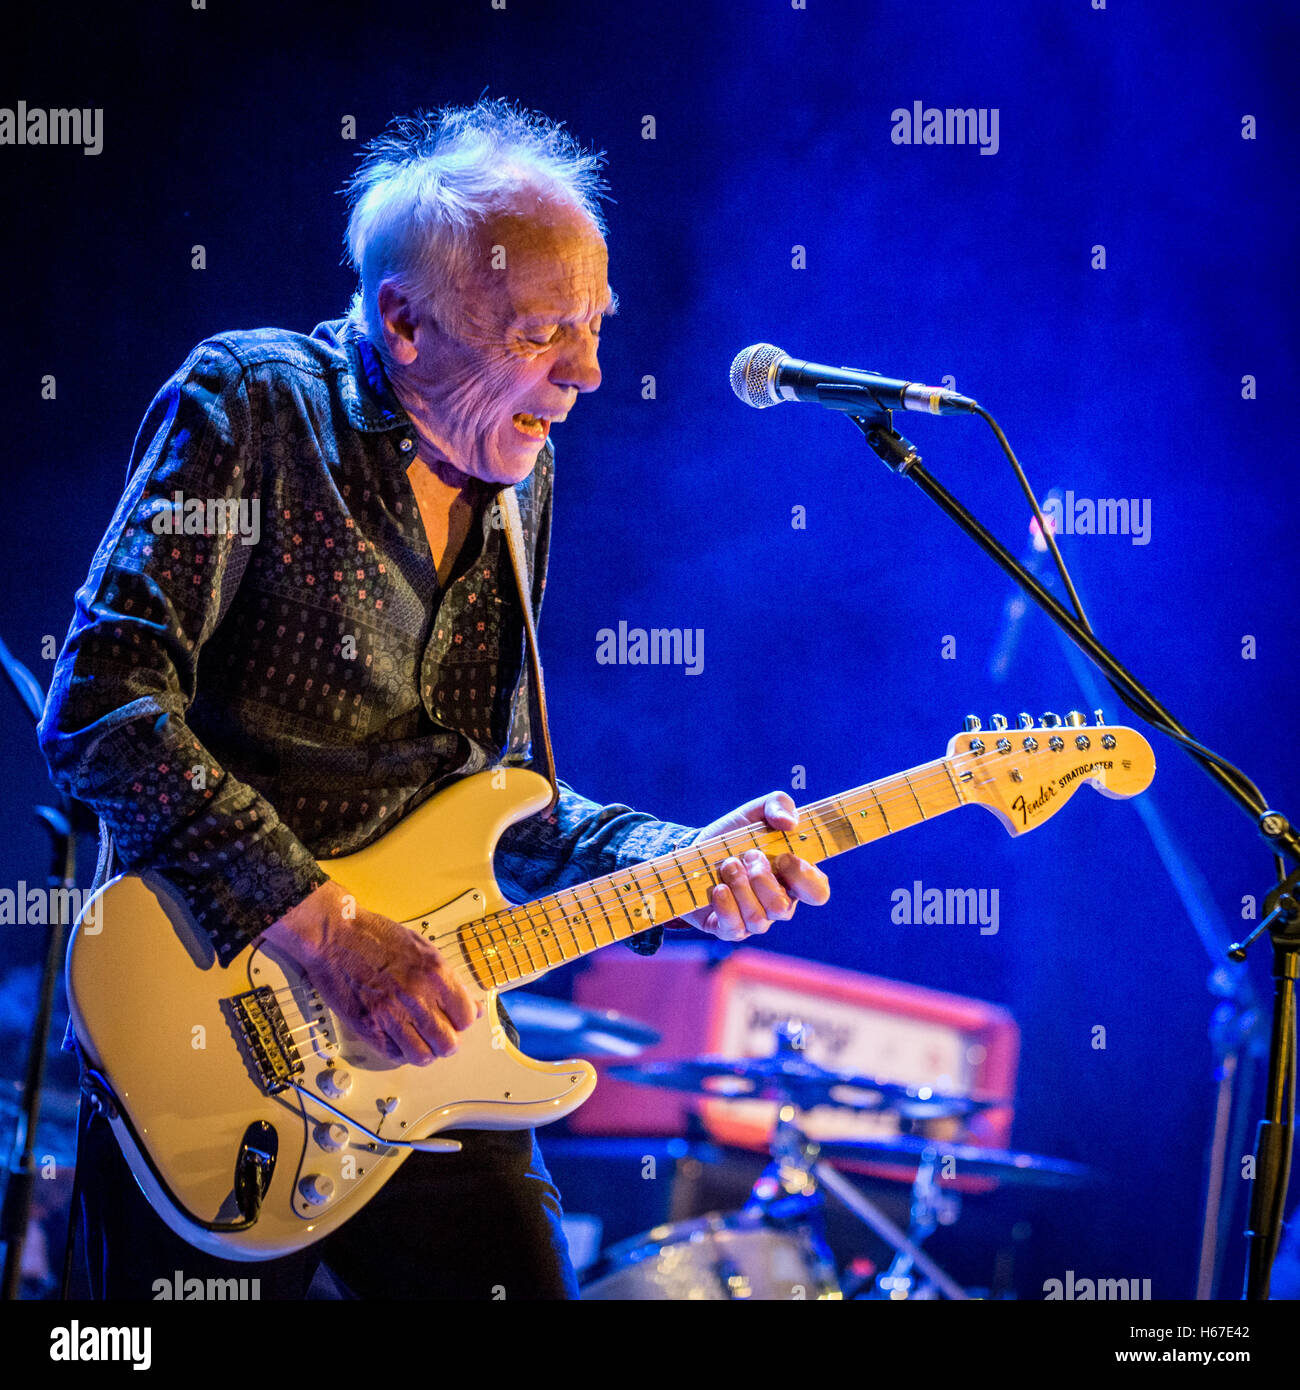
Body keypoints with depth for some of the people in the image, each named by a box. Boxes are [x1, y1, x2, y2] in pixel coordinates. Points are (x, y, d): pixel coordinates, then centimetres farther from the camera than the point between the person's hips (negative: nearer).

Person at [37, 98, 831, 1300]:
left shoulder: (516, 476, 10)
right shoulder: (253, 404, -11)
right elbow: (100, 711, -21)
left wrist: (680, 859, 1)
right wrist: (327, 930, -22)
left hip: (416, 1039, 6)